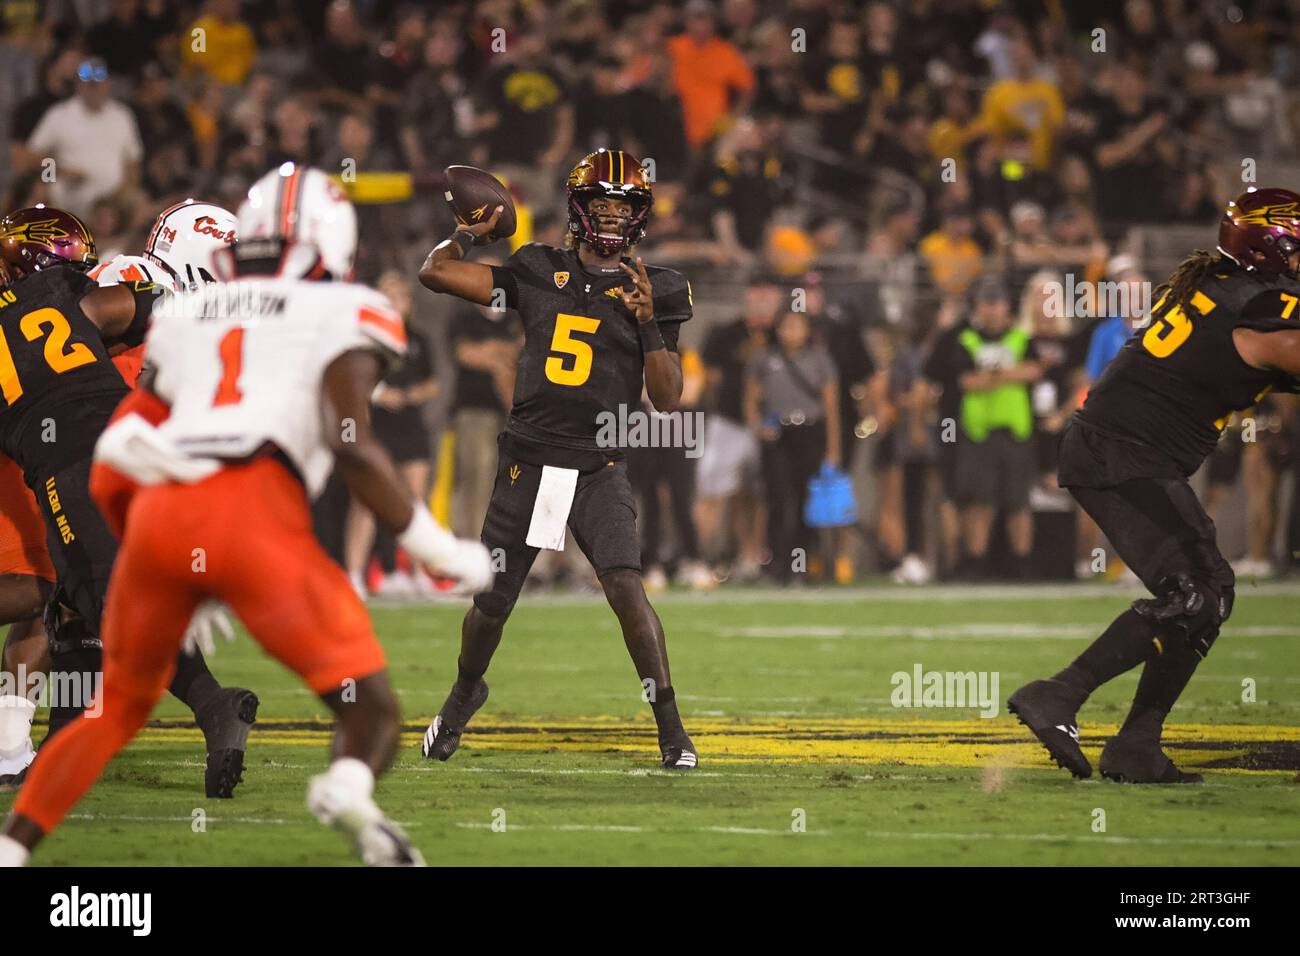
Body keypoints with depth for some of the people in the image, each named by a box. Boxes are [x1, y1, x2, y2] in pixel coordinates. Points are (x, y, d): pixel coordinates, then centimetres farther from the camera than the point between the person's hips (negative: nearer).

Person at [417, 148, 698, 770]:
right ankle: (465, 691, 41)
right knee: (491, 602, 11)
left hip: (599, 469, -2)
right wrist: (475, 230, 2)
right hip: (528, 462, 2)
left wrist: (648, 324, -13)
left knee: (626, 589, -21)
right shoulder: (538, 271, 6)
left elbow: (667, 399, -2)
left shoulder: (654, 292, 3)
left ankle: (671, 728, -12)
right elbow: (434, 273, 9)